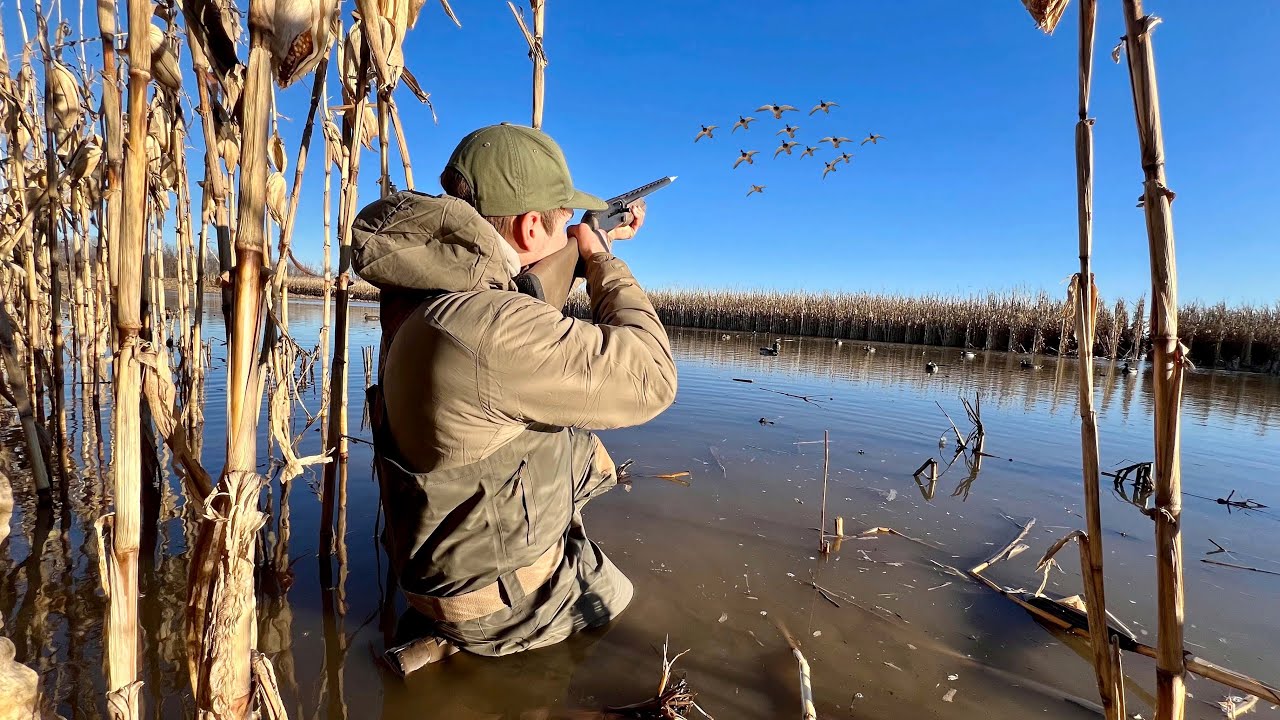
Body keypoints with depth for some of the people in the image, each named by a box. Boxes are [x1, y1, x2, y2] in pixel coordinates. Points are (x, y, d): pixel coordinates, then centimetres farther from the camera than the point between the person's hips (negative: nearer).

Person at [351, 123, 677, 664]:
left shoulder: (420, 288, -8)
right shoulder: (493, 330, -36)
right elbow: (651, 376, -26)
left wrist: (593, 241, 15)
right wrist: (603, 259, -13)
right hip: (497, 604, -7)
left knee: (585, 450, 22)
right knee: (621, 600, 22)